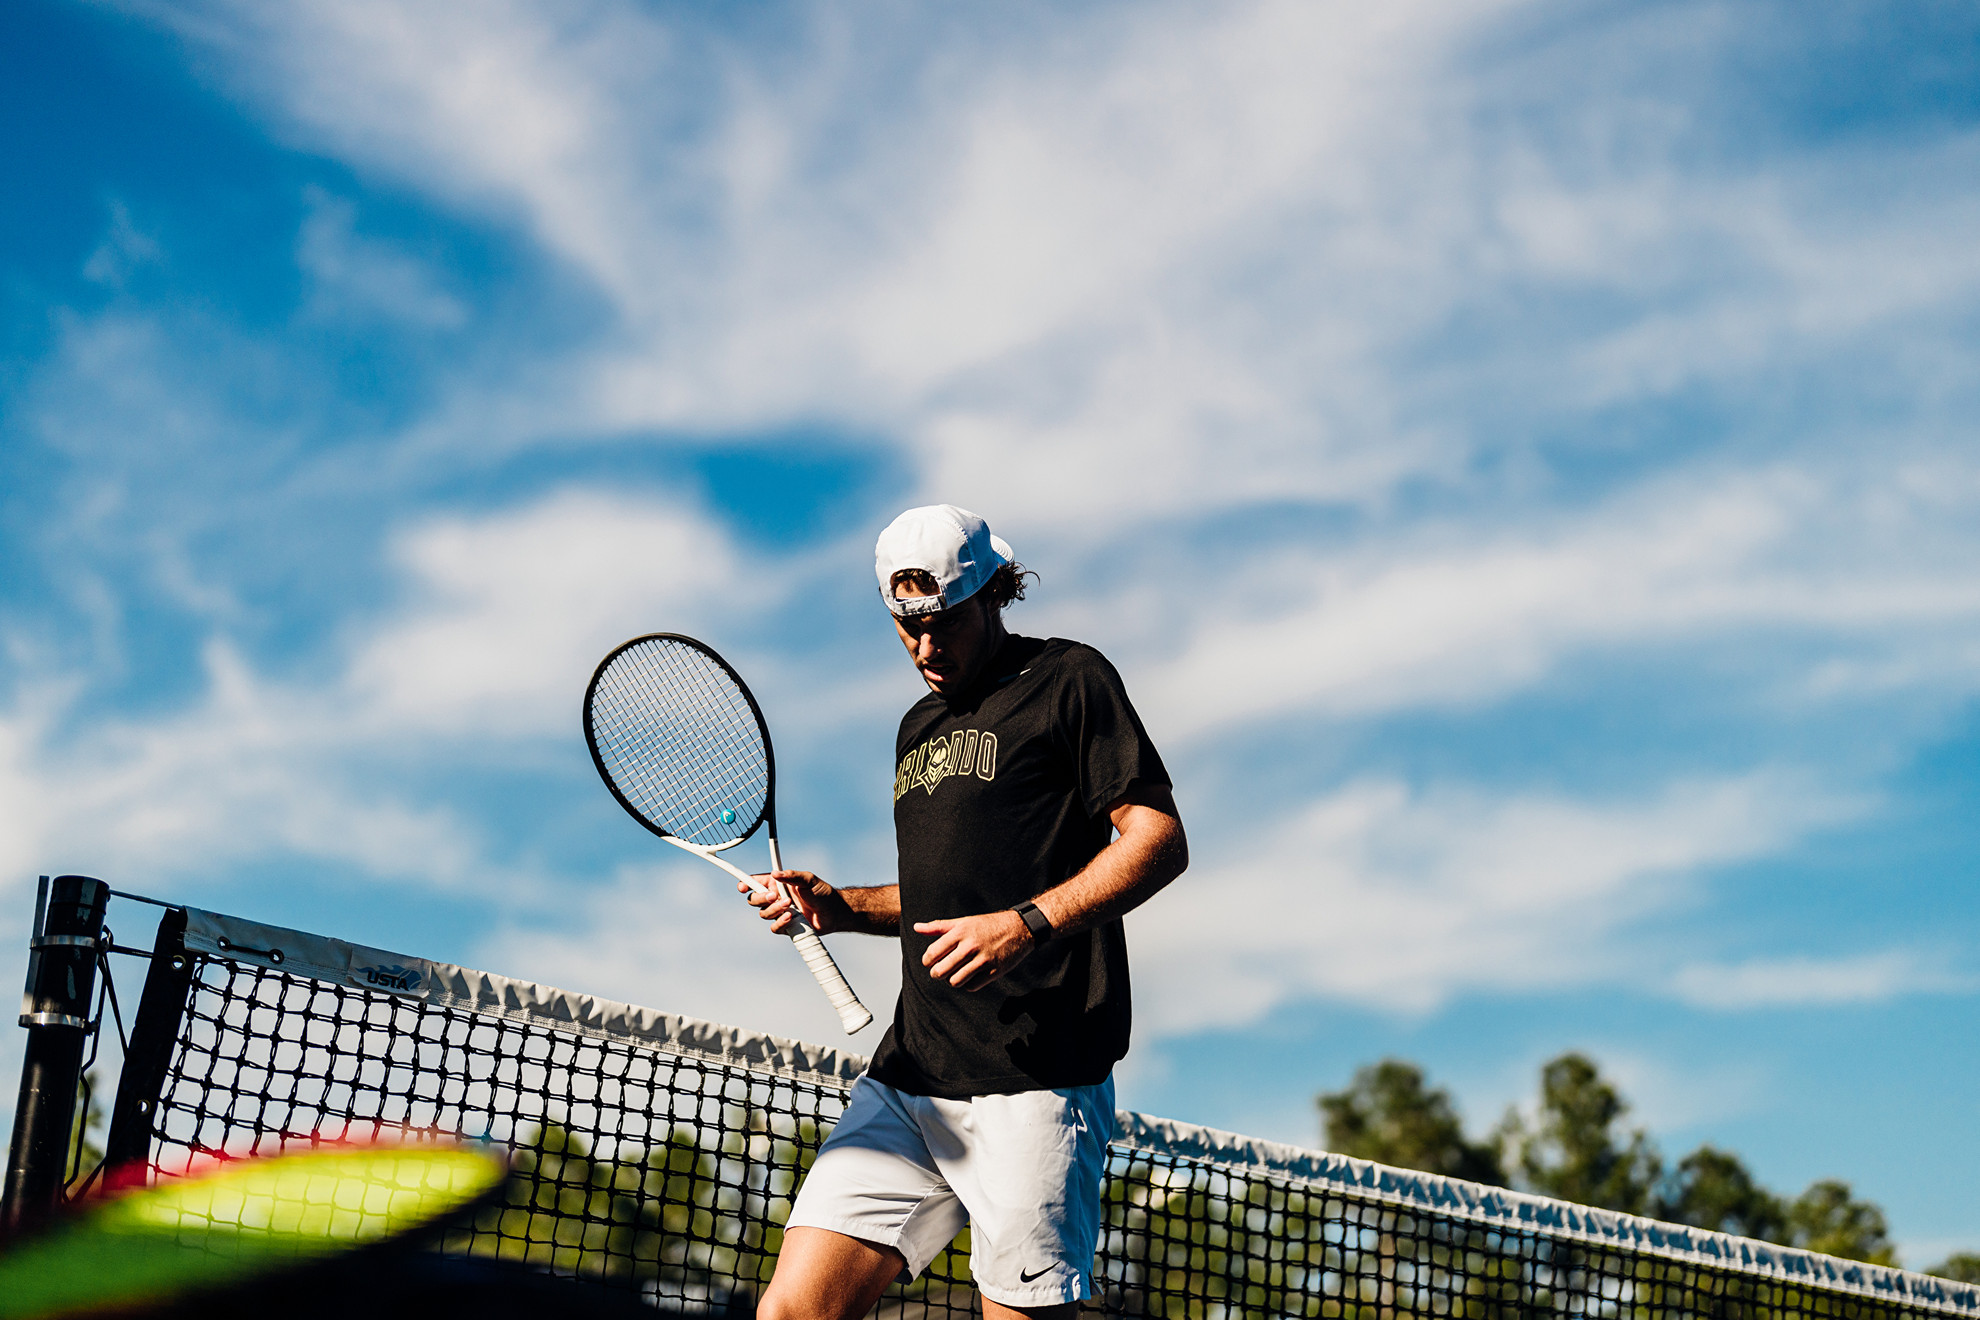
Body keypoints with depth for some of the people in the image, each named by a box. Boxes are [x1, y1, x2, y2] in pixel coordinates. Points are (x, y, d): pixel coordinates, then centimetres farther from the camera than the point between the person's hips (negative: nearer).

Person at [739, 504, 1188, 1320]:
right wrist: (838, 908, 13)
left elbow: (1159, 839, -7)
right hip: (907, 1075, 7)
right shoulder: (919, 725, 25)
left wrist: (1026, 924, -19)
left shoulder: (1067, 679, 1)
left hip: (1034, 1083, -7)